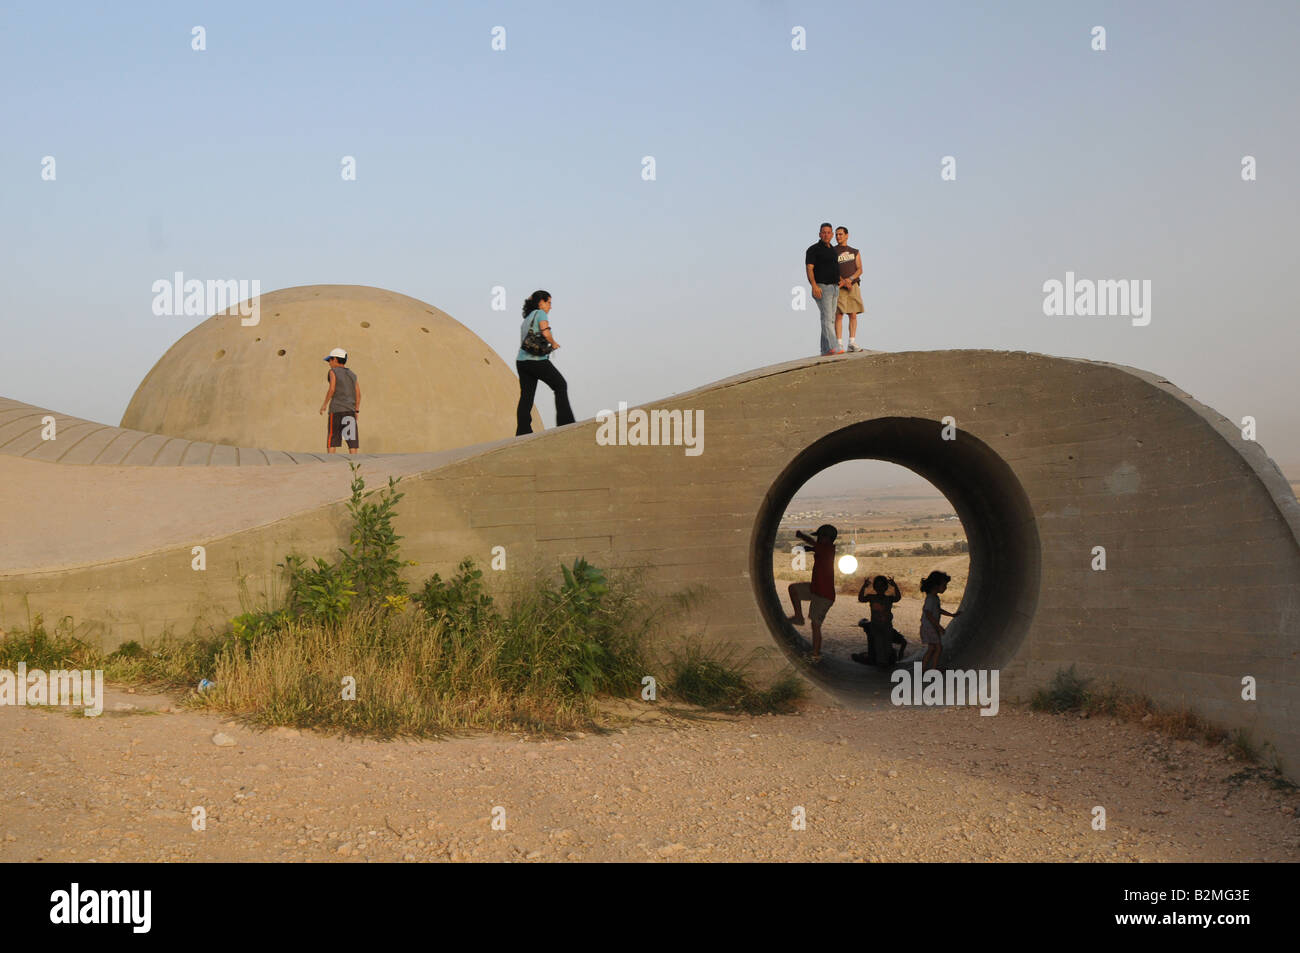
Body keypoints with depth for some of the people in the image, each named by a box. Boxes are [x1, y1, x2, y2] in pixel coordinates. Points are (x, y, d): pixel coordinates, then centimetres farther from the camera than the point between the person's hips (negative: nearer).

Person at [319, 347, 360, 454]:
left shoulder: (333, 372, 0)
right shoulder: (352, 375, 15)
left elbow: (332, 389, -11)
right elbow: (358, 394, 8)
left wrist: (324, 404, -3)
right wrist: (356, 411, 10)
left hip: (336, 409, -4)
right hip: (350, 410, 4)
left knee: (331, 440, -1)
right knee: (351, 441, 1)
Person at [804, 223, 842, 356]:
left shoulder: (832, 250, 18)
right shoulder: (814, 249, -6)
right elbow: (809, 268, -14)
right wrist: (814, 286, -25)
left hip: (833, 287, 8)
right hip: (821, 287, -8)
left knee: (830, 319, 7)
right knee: (827, 317, -17)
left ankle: (825, 349, 9)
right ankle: (833, 347, -27)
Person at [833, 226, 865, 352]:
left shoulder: (855, 252, 16)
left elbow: (859, 270, 6)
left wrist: (850, 279, -12)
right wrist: (843, 281, -15)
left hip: (853, 286, 3)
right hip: (839, 287, -3)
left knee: (853, 314, -1)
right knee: (839, 315, -10)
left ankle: (852, 343, 2)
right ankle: (838, 344, -12)